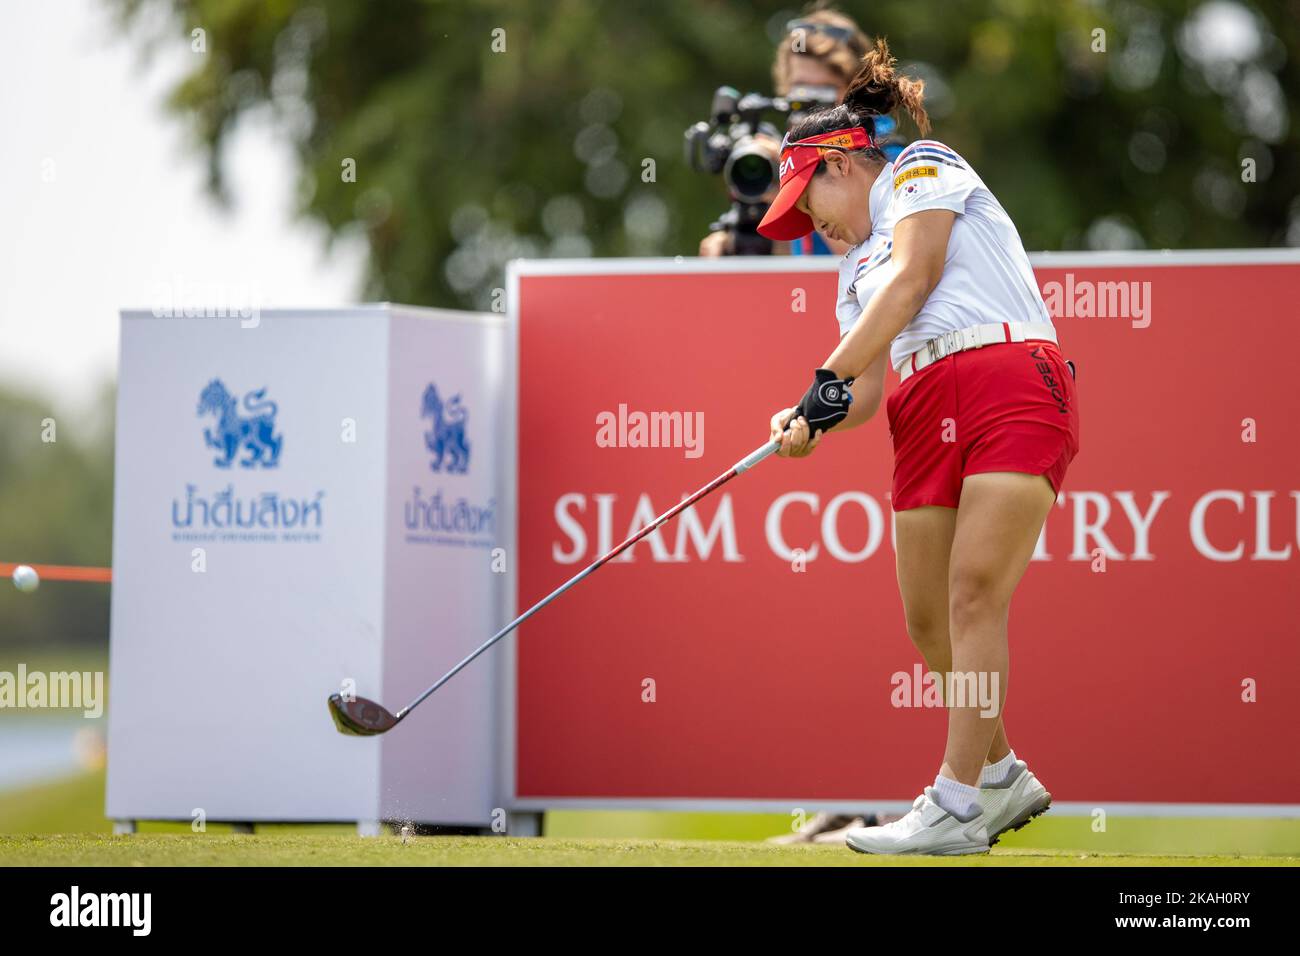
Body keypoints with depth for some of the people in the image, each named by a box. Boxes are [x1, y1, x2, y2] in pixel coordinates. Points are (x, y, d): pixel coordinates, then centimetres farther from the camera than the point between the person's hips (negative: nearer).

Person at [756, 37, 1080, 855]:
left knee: (976, 590, -17)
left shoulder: (922, 170, 12)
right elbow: (865, 391, 17)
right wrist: (813, 419, -5)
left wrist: (831, 376, -9)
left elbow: (912, 277, -5)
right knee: (928, 618, 1)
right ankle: (1002, 775, 20)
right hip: (924, 414, 8)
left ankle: (958, 804, -21)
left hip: (1013, 381, -8)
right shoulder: (857, 269, 30)